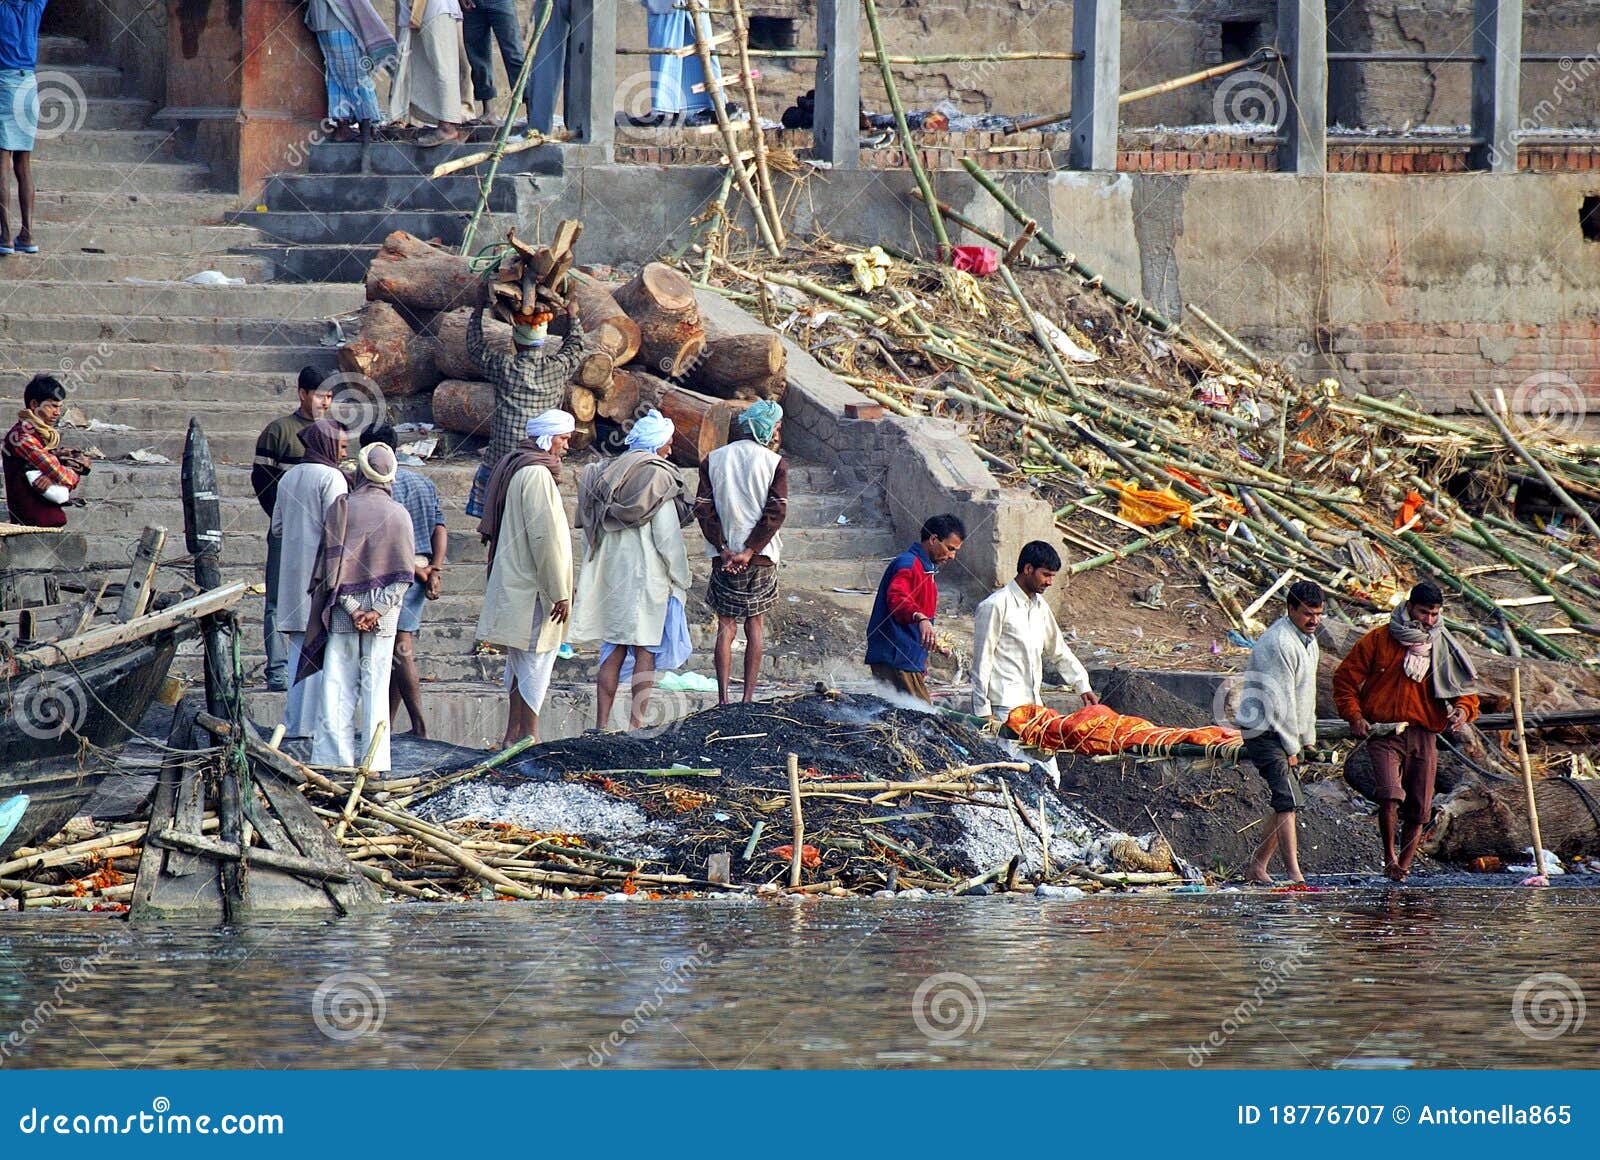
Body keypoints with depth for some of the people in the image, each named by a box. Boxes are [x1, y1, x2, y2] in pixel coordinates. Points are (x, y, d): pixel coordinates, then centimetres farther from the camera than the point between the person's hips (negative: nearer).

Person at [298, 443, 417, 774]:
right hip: (382, 618, 1)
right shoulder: (399, 514, 0)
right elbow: (403, 575, -6)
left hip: (343, 610, -1)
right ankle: (374, 762, 3)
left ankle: (335, 758, 1)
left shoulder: (340, 508, -2)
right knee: (376, 687, 5)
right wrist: (378, 610, -9)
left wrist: (351, 608, -8)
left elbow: (331, 567, -7)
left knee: (337, 686, 3)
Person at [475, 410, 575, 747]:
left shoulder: (514, 469, 14)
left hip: (514, 585, 10)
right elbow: (544, 536, -21)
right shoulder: (536, 475, -16)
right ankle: (528, 734, -4)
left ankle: (514, 734, 17)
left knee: (521, 662, 14)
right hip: (531, 588, -10)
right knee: (536, 659, -6)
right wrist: (559, 591, -18)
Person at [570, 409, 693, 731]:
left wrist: (594, 575, 17)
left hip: (608, 570, 6)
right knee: (645, 650, 2)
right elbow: (667, 533, -12)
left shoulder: (606, 474, 8)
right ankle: (636, 723, 1)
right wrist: (679, 577, -4)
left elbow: (590, 530, 11)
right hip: (646, 573, -6)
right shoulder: (658, 477, -10)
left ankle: (601, 725, 4)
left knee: (613, 650, 8)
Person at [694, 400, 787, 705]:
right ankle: (749, 697, 8)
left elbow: (703, 508, -4)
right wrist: (749, 551, -10)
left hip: (723, 557, 1)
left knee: (726, 626, 5)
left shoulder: (713, 460, 3)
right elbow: (776, 513, -11)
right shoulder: (775, 463, -5)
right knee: (755, 624, 10)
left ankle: (723, 699, -4)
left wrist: (723, 549, -6)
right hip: (762, 555, -1)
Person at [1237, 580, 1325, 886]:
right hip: (1265, 732, -10)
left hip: (1287, 734, 10)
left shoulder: (1308, 640, 13)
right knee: (1288, 801, -17)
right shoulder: (1277, 643, -19)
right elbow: (1279, 700, -20)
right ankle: (1294, 875, -22)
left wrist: (1307, 737, 18)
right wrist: (1291, 747, -16)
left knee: (1284, 803, 9)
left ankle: (1258, 866, 18)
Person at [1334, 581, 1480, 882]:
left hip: (1424, 735, 3)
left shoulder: (1445, 649, 10)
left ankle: (1404, 865, 20)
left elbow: (1465, 689, 16)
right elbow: (1346, 676, 5)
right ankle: (1389, 857, -7)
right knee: (1390, 795, -22)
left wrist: (1463, 709, -8)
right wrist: (1354, 715, -8)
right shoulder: (1380, 639, 1)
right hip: (1383, 732, -3)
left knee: (1418, 809, 4)